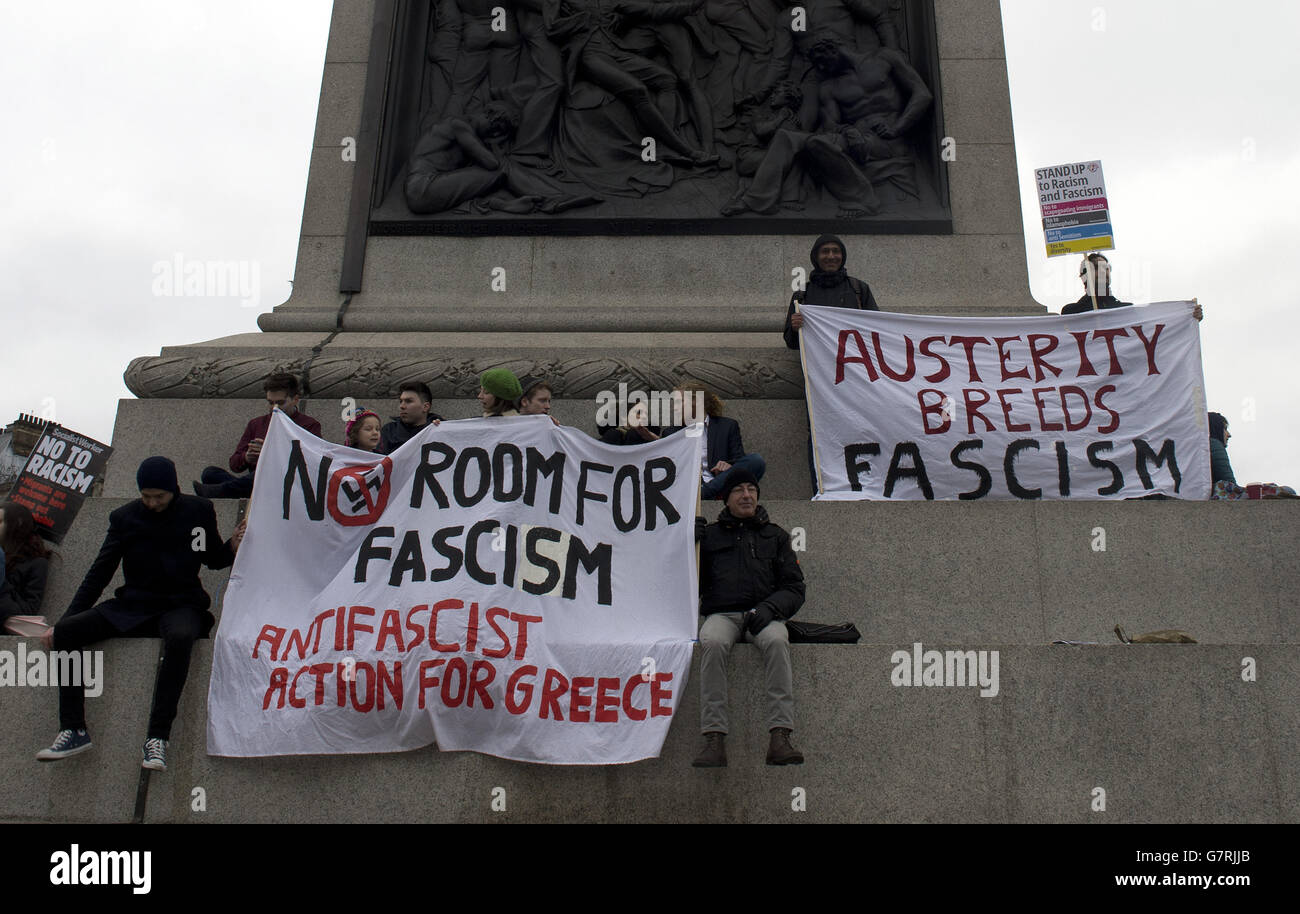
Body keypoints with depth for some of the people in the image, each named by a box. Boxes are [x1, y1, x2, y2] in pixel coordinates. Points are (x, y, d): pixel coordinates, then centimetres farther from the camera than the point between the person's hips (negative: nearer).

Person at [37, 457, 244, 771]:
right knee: (65, 632, -20)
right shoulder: (125, 517, 4)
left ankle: (157, 737, -35)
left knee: (180, 637, -39)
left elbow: (213, 559, 13)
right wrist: (64, 621, 1)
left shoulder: (198, 511, 1)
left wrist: (233, 547, -11)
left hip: (180, 604, -3)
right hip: (132, 605, 3)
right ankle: (74, 730, -13)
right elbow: (99, 573, 7)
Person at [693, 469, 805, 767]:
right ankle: (714, 739, -38)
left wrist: (769, 608, -8)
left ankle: (780, 737, -41)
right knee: (712, 643, -35)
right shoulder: (710, 534, 21)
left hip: (763, 615, 0)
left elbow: (794, 587, 13)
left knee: (776, 641, -35)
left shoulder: (775, 536, 22)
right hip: (721, 613, 0)